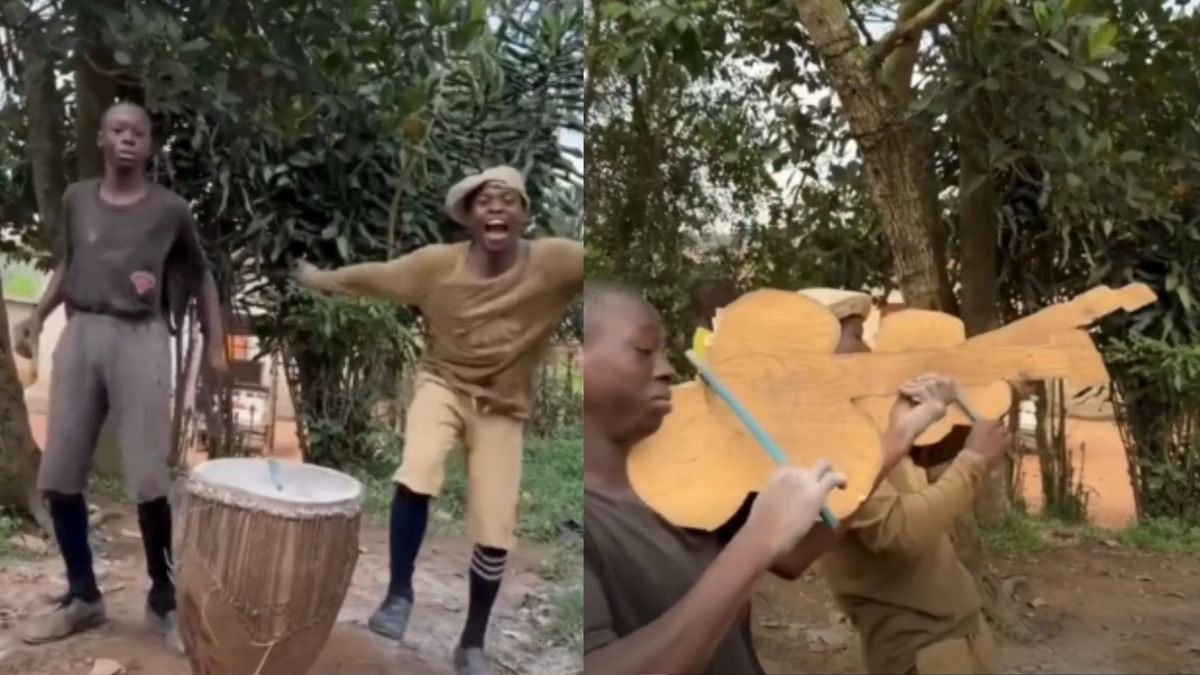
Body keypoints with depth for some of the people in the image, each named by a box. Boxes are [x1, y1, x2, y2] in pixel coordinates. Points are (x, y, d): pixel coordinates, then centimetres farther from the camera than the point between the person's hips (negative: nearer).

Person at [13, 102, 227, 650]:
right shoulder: (77, 199, 11)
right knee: (60, 474, 3)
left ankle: (164, 600, 8)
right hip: (80, 334, 4)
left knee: (149, 477, -7)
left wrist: (215, 345, 4)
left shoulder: (170, 209, 2)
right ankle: (82, 596, 18)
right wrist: (37, 316, 11)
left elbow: (201, 279, 12)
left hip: (140, 338, -4)